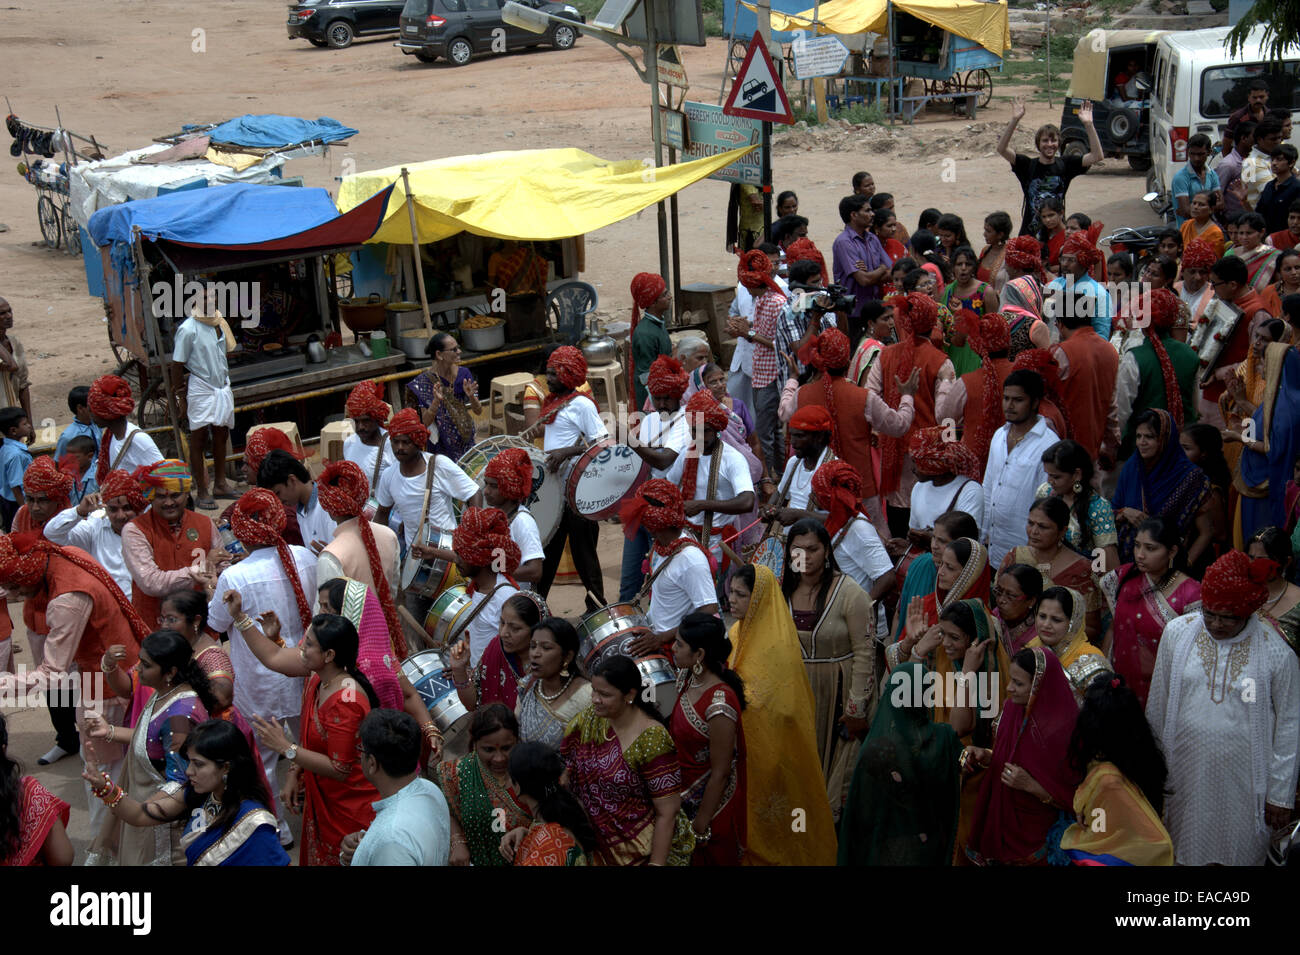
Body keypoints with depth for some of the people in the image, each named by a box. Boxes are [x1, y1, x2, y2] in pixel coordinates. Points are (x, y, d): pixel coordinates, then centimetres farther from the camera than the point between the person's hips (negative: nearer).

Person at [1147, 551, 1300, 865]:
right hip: (1184, 771, 2)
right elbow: (1157, 705, 6)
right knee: (1184, 852, 13)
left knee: (1237, 853, 9)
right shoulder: (1177, 633, -6)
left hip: (1241, 779, -2)